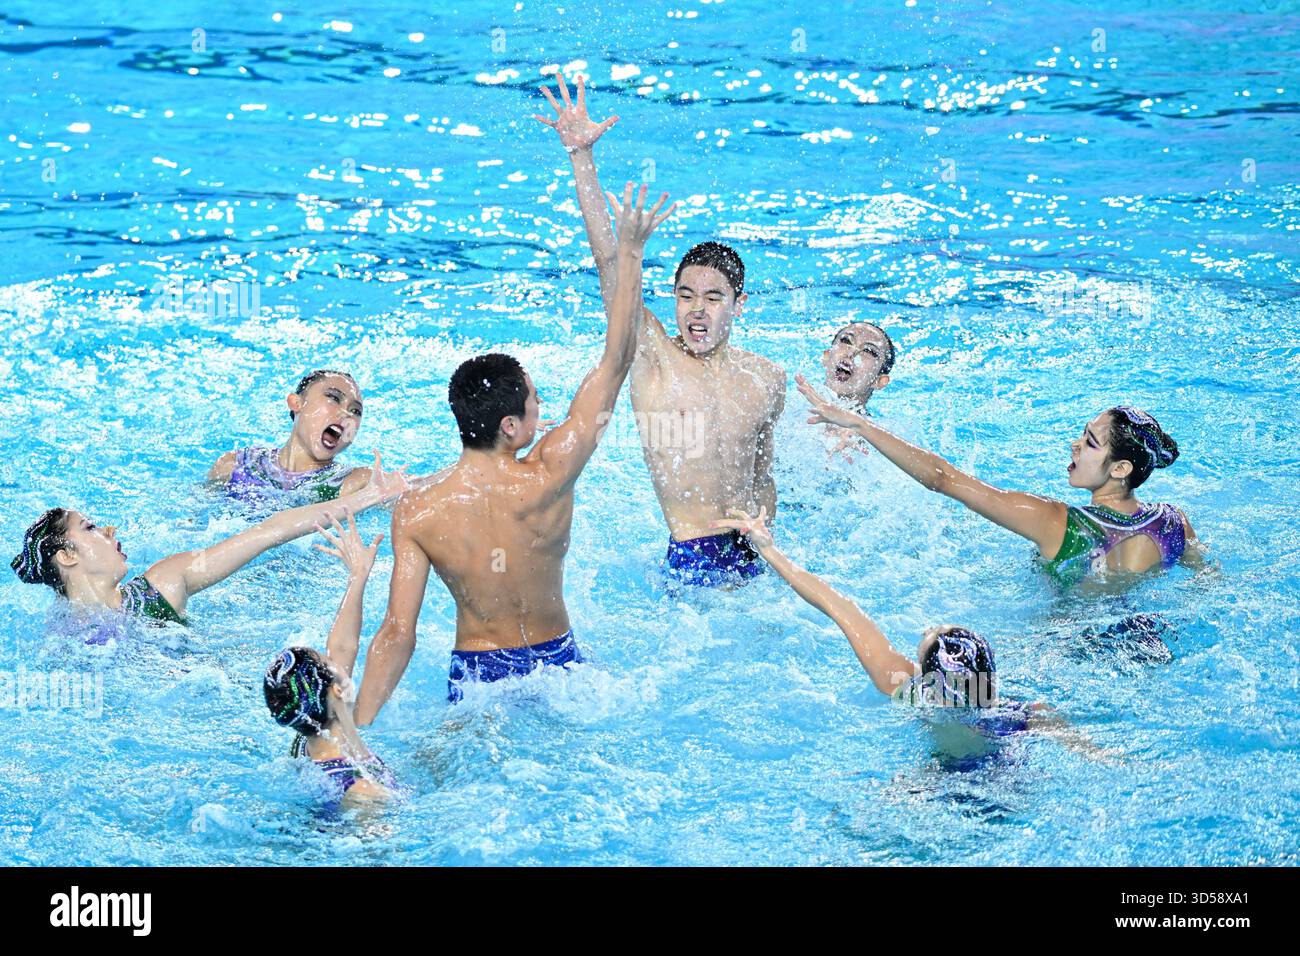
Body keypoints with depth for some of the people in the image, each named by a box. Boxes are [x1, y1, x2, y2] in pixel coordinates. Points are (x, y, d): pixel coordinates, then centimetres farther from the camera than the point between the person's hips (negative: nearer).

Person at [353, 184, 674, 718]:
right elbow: (615, 362, -9)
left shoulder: (415, 513, -15)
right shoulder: (548, 478, -18)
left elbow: (397, 633, -17)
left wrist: (354, 731, -10)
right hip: (556, 664, -1)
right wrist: (630, 251, -2)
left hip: (475, 677, 1)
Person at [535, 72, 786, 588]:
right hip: (690, 560, -3)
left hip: (752, 557, 3)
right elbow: (608, 258, -14)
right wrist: (582, 158, -21)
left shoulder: (767, 379, 6)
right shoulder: (652, 357, -4)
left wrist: (763, 541, 12)